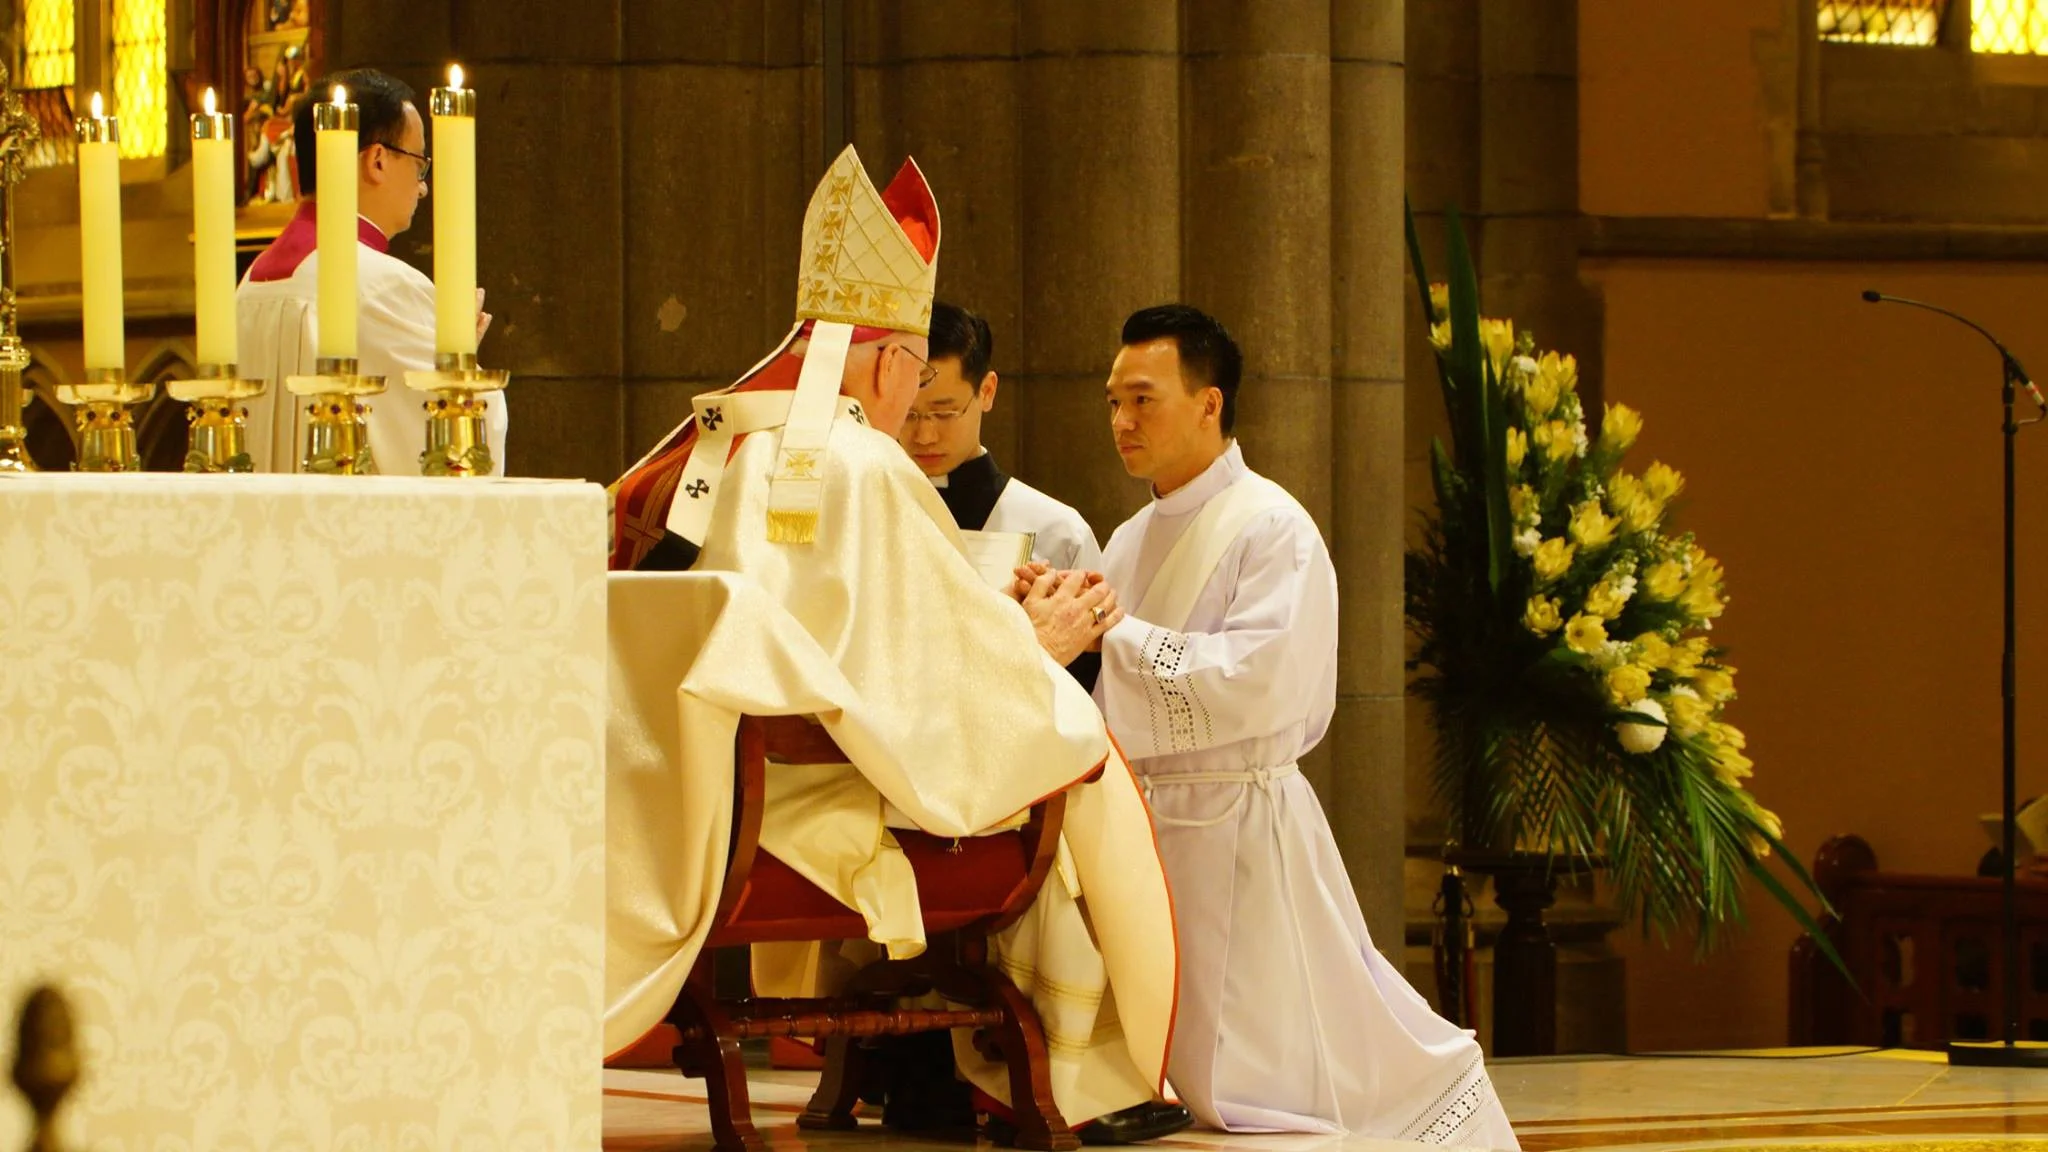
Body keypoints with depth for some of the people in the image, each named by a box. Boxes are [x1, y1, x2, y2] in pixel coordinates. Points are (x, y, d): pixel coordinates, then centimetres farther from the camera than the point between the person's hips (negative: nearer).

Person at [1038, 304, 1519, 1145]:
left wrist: (1117, 631, -17)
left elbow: (1256, 683, -22)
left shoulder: (1273, 530, -11)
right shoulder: (1133, 540, 14)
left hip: (1236, 816, -8)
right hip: (1147, 818, 8)